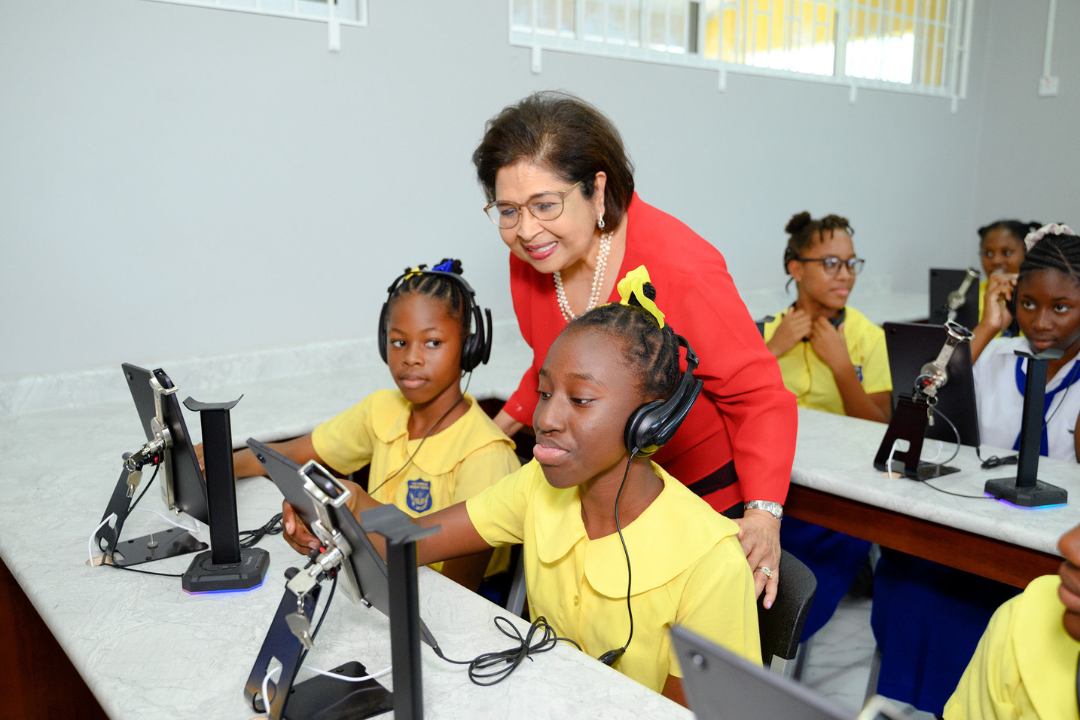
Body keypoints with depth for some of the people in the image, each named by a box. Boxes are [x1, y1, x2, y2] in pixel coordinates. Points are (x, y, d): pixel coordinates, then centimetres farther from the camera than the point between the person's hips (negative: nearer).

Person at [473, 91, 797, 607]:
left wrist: (764, 514, -31)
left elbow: (759, 398, -20)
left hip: (707, 491, -5)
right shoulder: (530, 257, -6)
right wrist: (497, 429, 7)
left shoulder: (678, 269, -26)